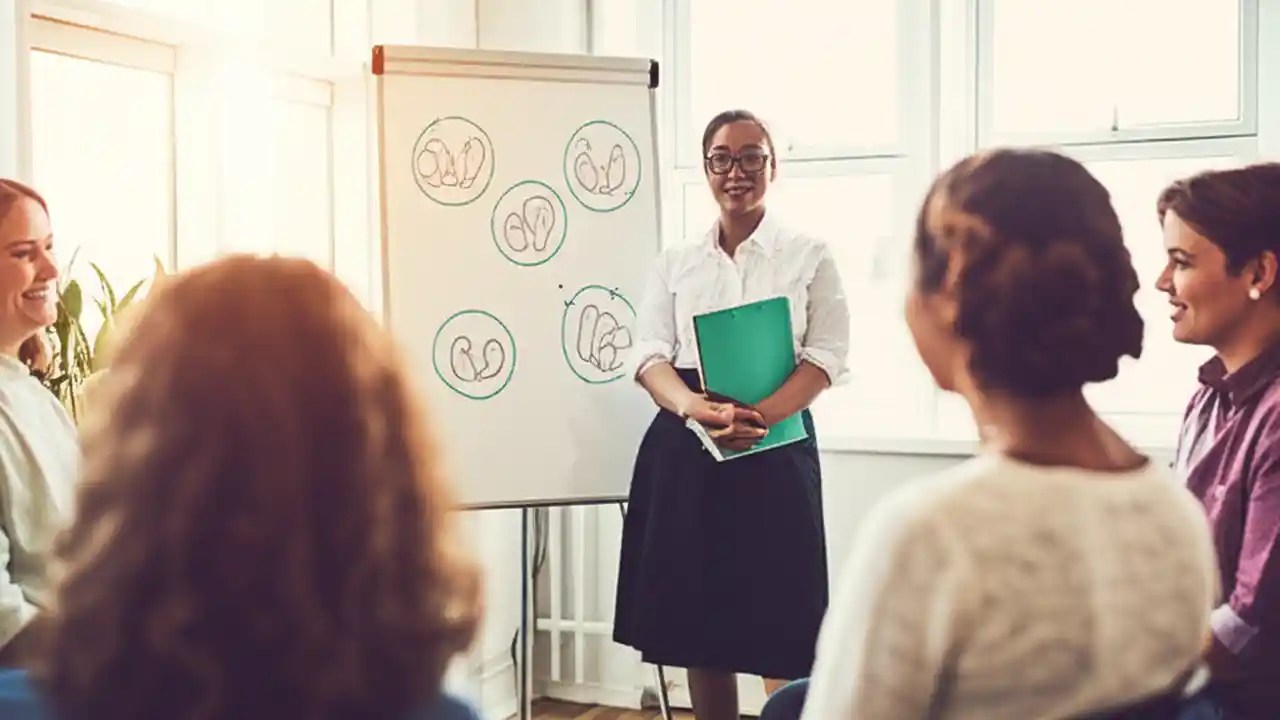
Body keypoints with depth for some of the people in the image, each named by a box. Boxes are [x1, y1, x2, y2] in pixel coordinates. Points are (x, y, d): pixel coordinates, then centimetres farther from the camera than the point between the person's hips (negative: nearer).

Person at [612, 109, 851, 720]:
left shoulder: (809, 256, 4)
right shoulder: (675, 261, 11)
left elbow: (827, 355, -4)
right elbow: (649, 354, 1)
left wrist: (760, 414, -21)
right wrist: (696, 409, -21)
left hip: (777, 445, -2)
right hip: (685, 446, 3)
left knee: (778, 627, -3)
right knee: (697, 625, 7)